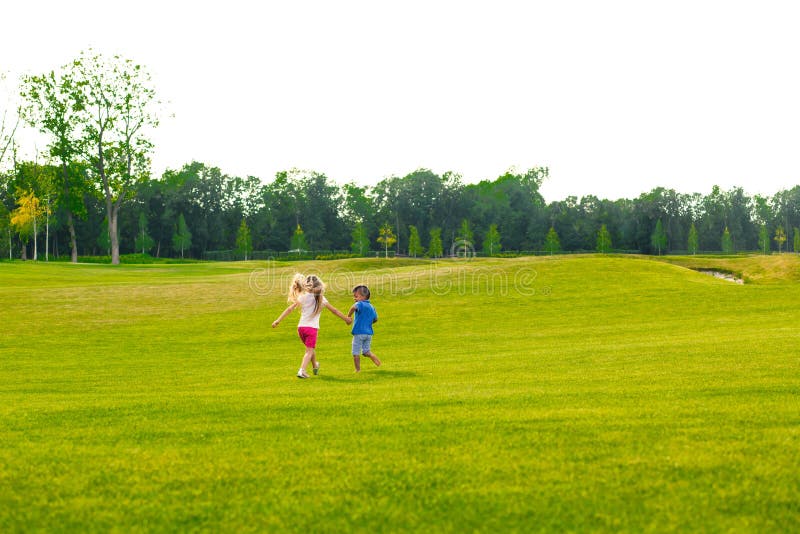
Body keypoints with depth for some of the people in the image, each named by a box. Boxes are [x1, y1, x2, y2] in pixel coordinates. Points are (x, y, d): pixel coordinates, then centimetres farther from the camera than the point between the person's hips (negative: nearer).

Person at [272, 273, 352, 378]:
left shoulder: (302, 297, 2)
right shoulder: (321, 298, 1)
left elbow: (290, 309, -2)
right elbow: (334, 310, 6)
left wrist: (278, 320, 0)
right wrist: (346, 318, 17)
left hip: (301, 327, 3)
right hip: (312, 328, -3)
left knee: (311, 348, 23)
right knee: (309, 350, -2)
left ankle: (315, 366, 43)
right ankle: (302, 370, -22)